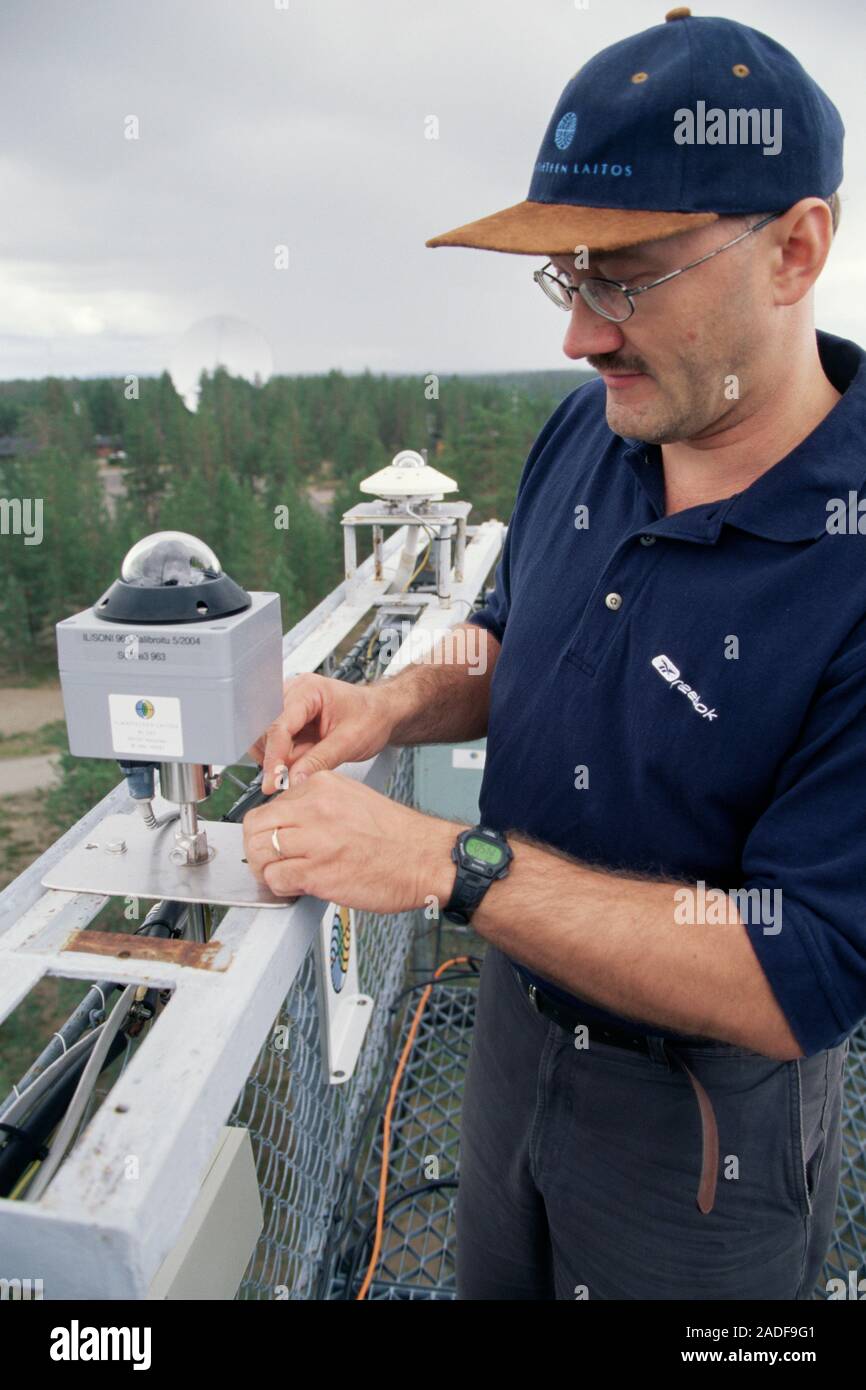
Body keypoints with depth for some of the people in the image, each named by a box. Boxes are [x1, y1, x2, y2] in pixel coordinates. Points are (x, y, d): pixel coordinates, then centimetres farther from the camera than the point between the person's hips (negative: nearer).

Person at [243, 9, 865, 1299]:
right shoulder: (584, 431, -9)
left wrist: (448, 863, -35)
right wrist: (398, 701, -14)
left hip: (704, 1115, -5)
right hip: (516, 1012, 6)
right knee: (493, 1281, 31)